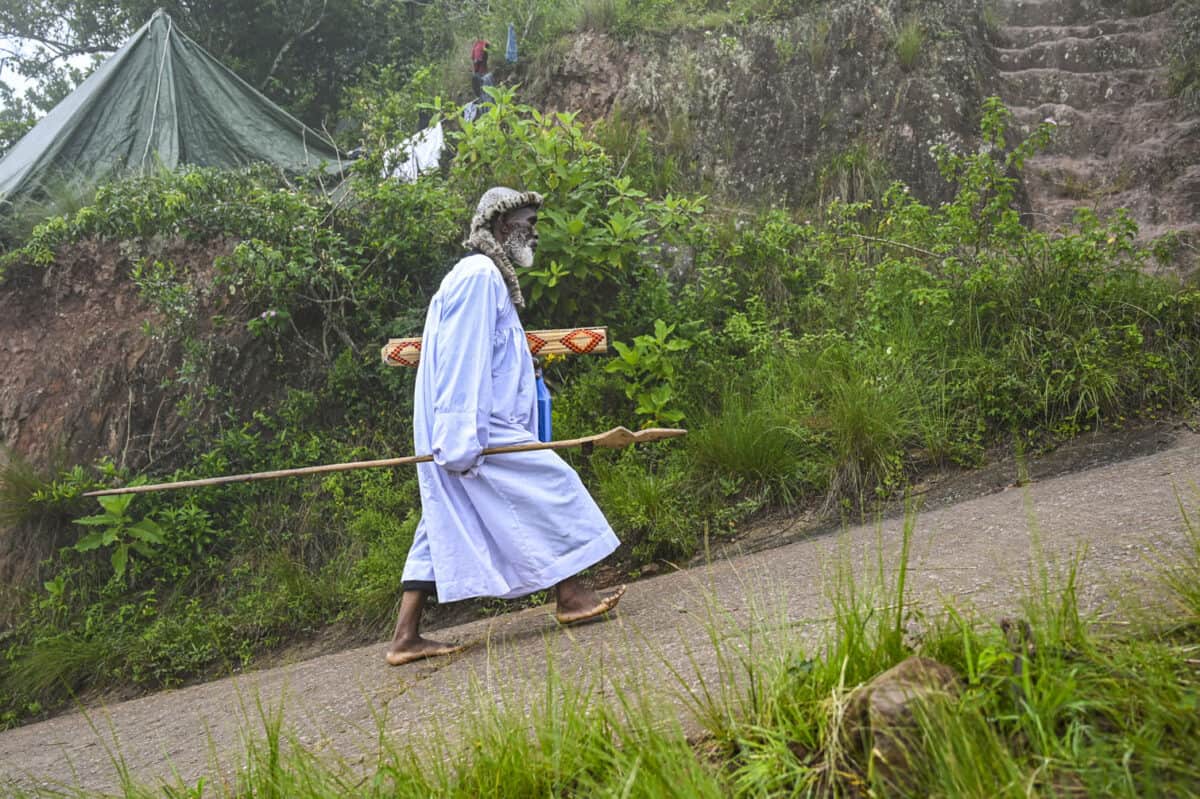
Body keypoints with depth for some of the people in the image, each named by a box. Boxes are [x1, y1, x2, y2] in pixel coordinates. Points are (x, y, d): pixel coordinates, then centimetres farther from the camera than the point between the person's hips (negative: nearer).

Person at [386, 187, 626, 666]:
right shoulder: (480, 275, -11)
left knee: (444, 525, 8)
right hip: (475, 430, -11)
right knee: (550, 487, -4)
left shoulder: (485, 277, 22)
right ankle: (570, 598, 6)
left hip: (451, 436, 11)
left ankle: (405, 637, 8)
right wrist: (462, 440, -25)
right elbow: (460, 359, -20)